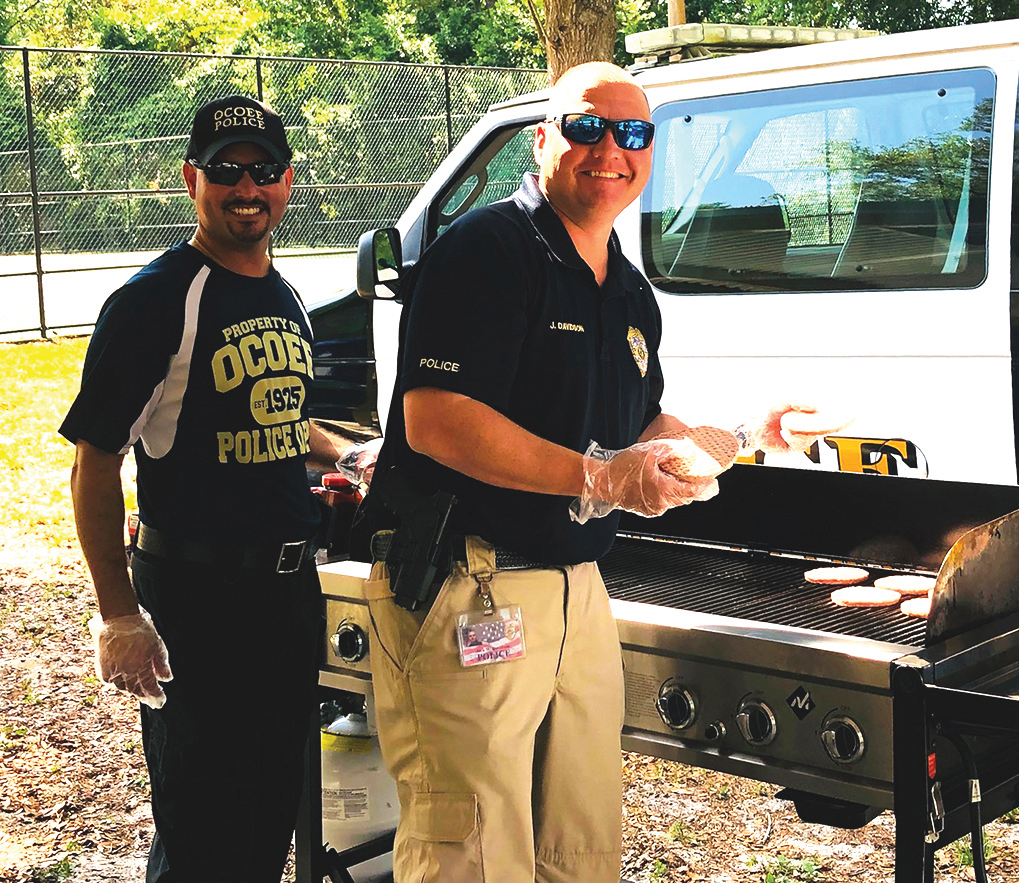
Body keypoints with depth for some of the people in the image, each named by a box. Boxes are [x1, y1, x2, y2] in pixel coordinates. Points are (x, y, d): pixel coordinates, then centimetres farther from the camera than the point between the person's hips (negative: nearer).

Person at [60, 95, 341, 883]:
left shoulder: (287, 299, 11)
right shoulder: (155, 301, -13)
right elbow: (95, 463, -15)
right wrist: (119, 616, -19)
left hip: (292, 582, 7)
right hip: (196, 597, -7)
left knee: (277, 804, 18)